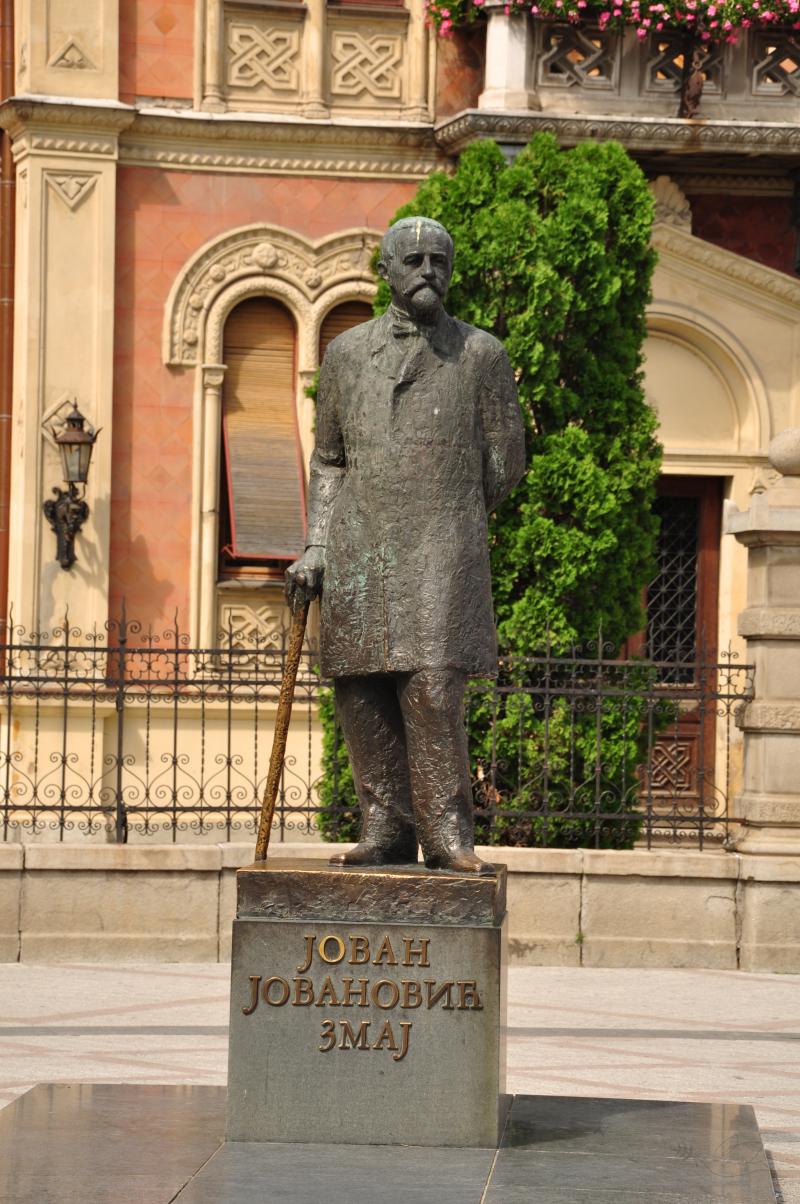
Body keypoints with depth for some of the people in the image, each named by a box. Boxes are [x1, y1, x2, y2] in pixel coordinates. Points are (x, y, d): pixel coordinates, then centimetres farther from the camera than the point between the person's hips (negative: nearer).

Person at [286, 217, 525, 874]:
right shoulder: (348, 352, 14)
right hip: (358, 554, 3)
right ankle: (387, 830, 7)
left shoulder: (482, 354, 6)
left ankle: (447, 834, -10)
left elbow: (505, 462, 10)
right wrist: (316, 548, 9)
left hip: (440, 552, -3)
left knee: (433, 688, -14)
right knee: (362, 693, 0)